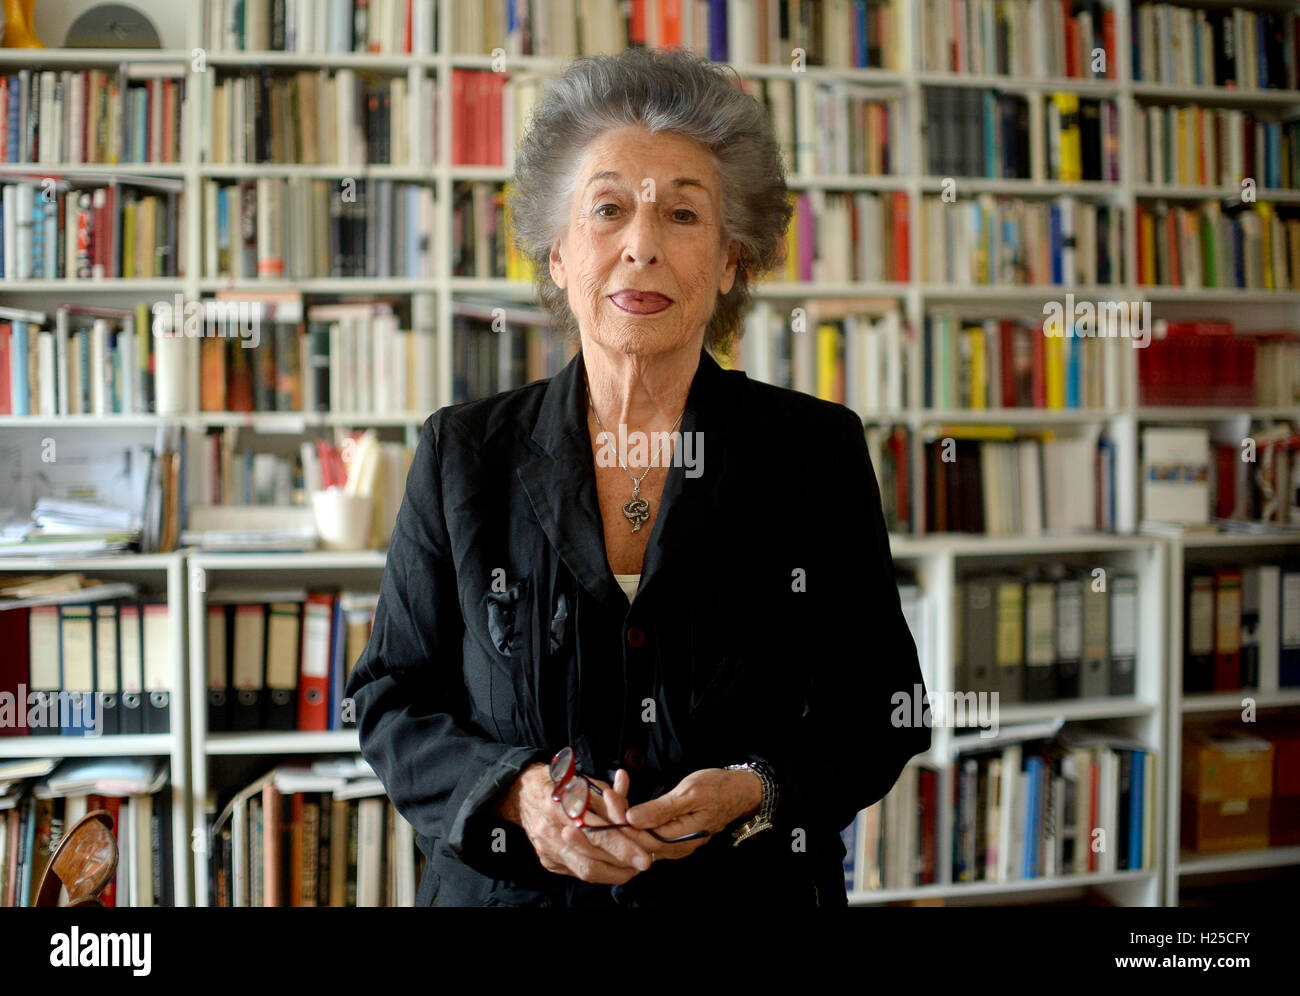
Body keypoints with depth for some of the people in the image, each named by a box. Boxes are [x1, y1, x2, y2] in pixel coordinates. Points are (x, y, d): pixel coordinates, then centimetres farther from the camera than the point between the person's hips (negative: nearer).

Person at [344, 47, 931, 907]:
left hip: (749, 886, 0)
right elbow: (393, 697, -1)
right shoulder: (464, 450, -5)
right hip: (505, 886, 1)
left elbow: (880, 710, -2)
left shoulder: (818, 449, -7)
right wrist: (513, 794, -18)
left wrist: (756, 792, -19)